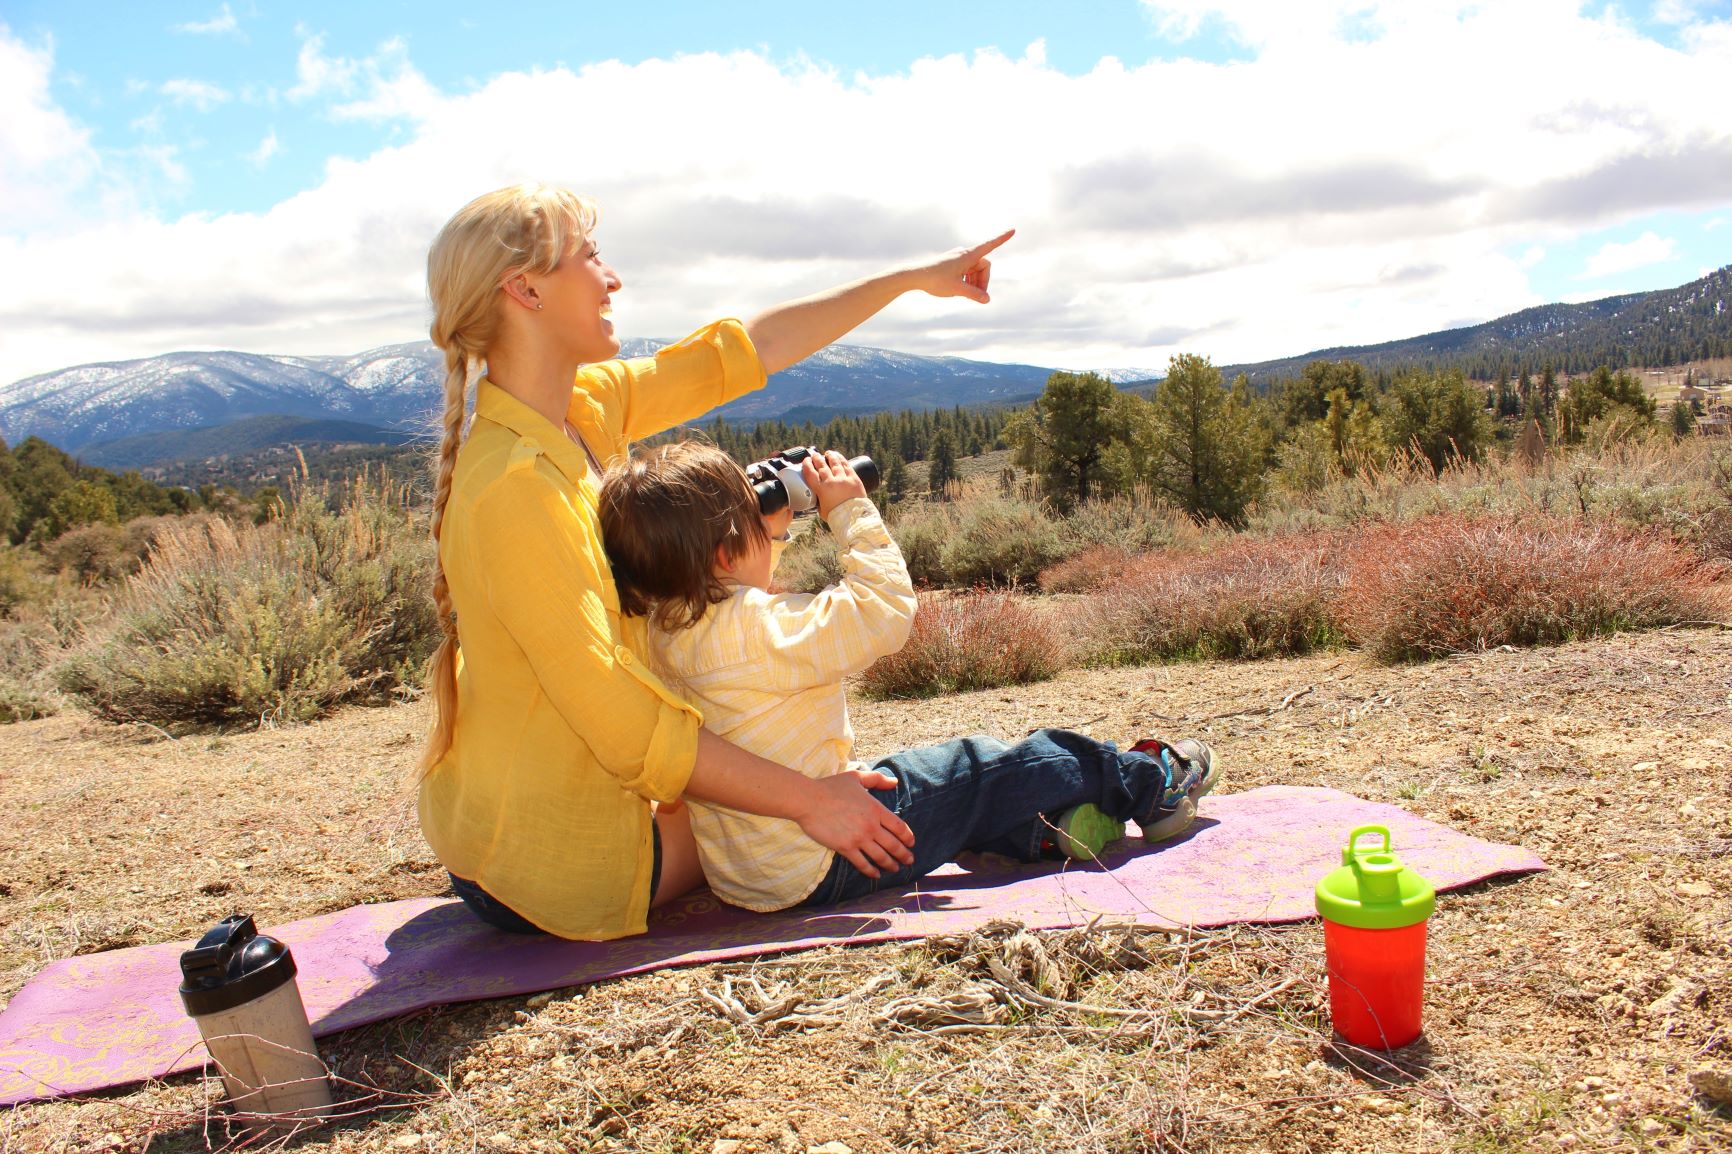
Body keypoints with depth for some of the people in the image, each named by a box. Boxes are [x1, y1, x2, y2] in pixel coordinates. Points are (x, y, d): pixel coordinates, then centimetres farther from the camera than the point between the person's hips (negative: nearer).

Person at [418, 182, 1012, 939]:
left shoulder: (587, 406, -5)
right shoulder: (513, 487, -29)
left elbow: (739, 351, 4)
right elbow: (626, 729, -29)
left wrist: (915, 279, 8)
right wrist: (807, 803, -24)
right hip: (551, 867, -8)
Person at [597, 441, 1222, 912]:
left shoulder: (667, 627, 1)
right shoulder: (755, 628, -28)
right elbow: (885, 609, -26)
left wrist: (769, 522, 10)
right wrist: (851, 510, -15)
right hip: (823, 866, -9)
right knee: (992, 770, 6)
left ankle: (1047, 831, 33)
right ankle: (1155, 785, 24)